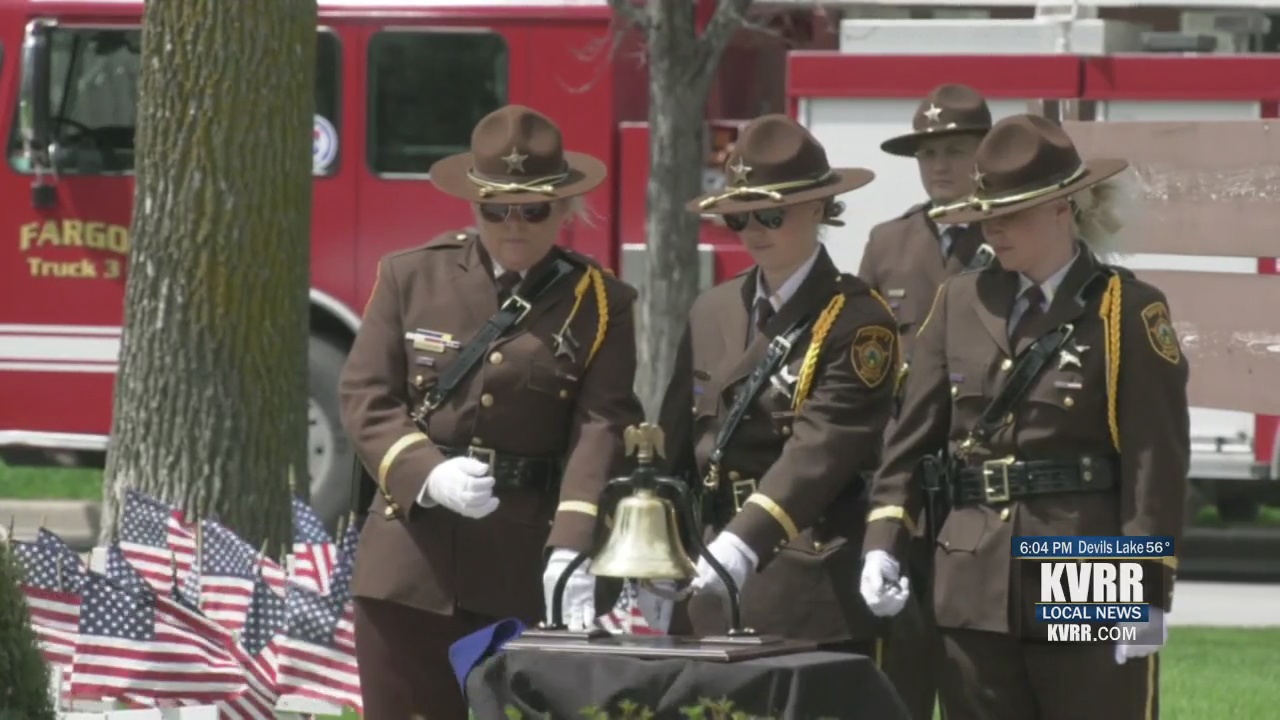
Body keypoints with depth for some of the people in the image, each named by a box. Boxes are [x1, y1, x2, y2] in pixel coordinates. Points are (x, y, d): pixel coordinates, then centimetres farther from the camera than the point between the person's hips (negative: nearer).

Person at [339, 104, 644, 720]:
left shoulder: (601, 305, 3)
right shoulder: (411, 277, 7)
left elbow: (601, 430, -8)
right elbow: (367, 398, 2)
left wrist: (571, 548, -24)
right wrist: (429, 475, -17)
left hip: (529, 574, -1)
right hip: (410, 561, 1)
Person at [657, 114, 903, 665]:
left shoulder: (856, 322, -7)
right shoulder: (713, 312, 14)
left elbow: (820, 449, -19)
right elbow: (675, 443, 12)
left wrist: (742, 543, -31)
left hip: (811, 594, -6)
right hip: (710, 591, 6)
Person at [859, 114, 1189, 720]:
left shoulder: (1129, 311, -3)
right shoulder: (961, 302, 11)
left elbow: (1157, 462, -7)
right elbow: (911, 435, 10)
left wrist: (1148, 589, -13)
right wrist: (883, 543, -3)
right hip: (975, 589, 5)